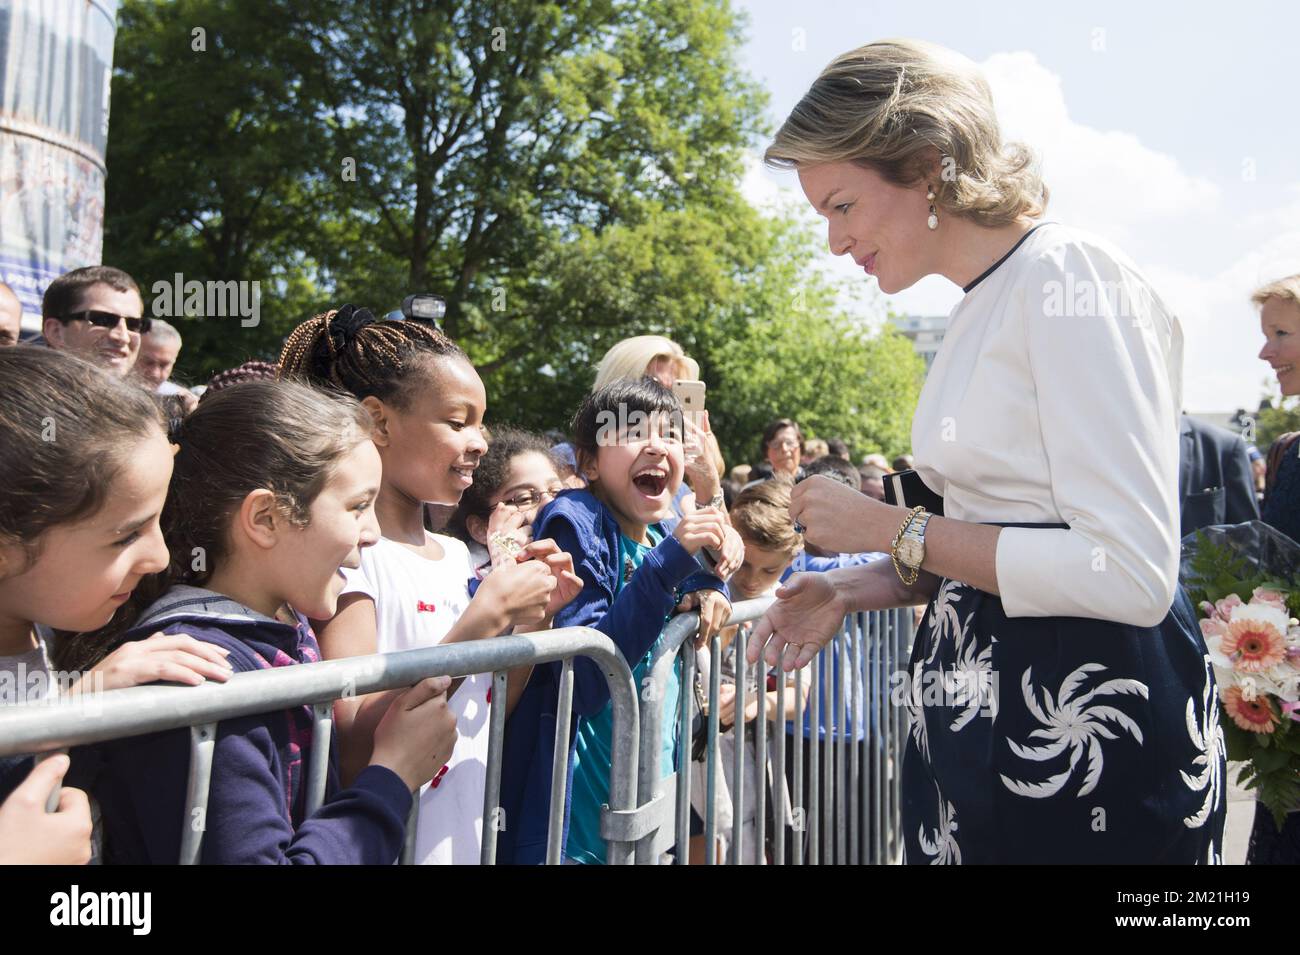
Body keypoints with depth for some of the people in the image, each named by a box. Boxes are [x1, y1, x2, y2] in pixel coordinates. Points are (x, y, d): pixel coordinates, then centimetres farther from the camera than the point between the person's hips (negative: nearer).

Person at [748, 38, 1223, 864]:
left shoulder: (1069, 278, -15)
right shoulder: (983, 307, 10)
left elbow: (1130, 575, -22)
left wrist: (891, 529, -16)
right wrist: (855, 590, 3)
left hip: (1090, 731, -8)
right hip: (977, 709, 8)